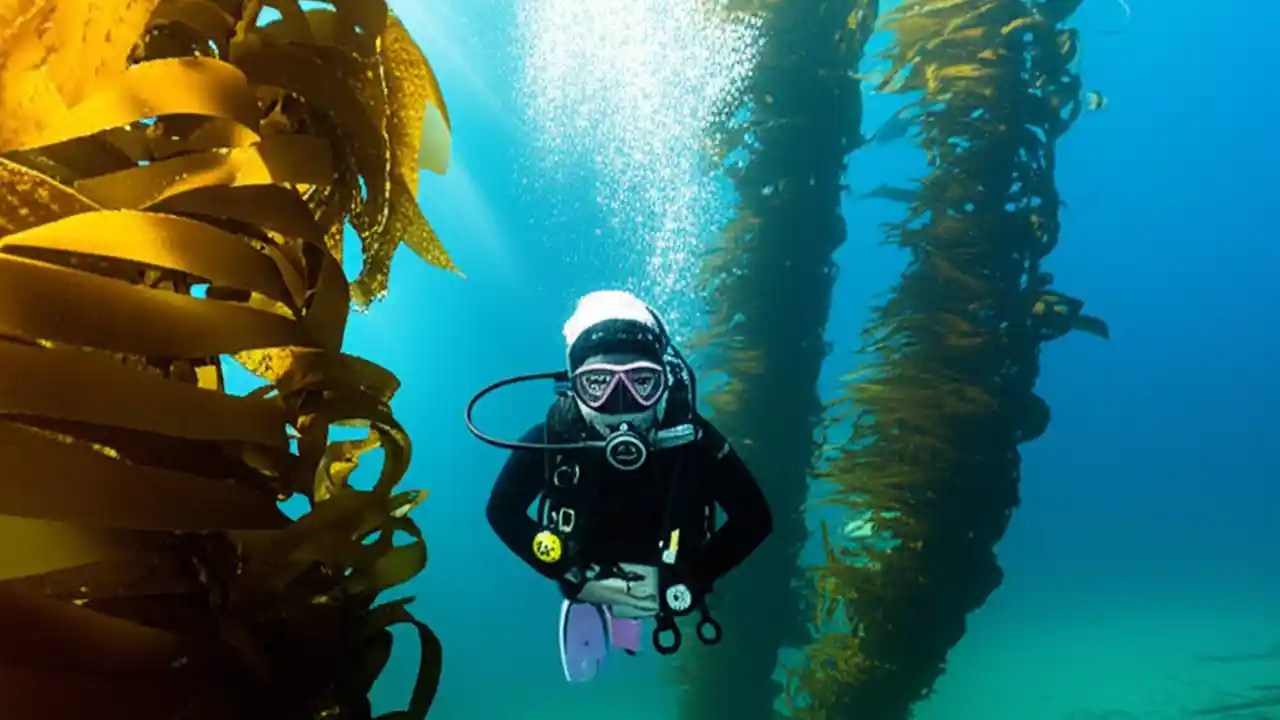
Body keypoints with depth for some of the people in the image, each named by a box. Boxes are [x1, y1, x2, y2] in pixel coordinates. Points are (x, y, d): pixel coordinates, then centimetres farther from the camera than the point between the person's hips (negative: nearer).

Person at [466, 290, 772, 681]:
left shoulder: (692, 438, -33)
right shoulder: (550, 440, -32)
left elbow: (755, 519, -21)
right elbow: (501, 511, -16)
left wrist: (691, 581, -27)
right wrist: (574, 578, -23)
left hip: (667, 587, 0)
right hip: (587, 584, 0)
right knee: (583, 679, 24)